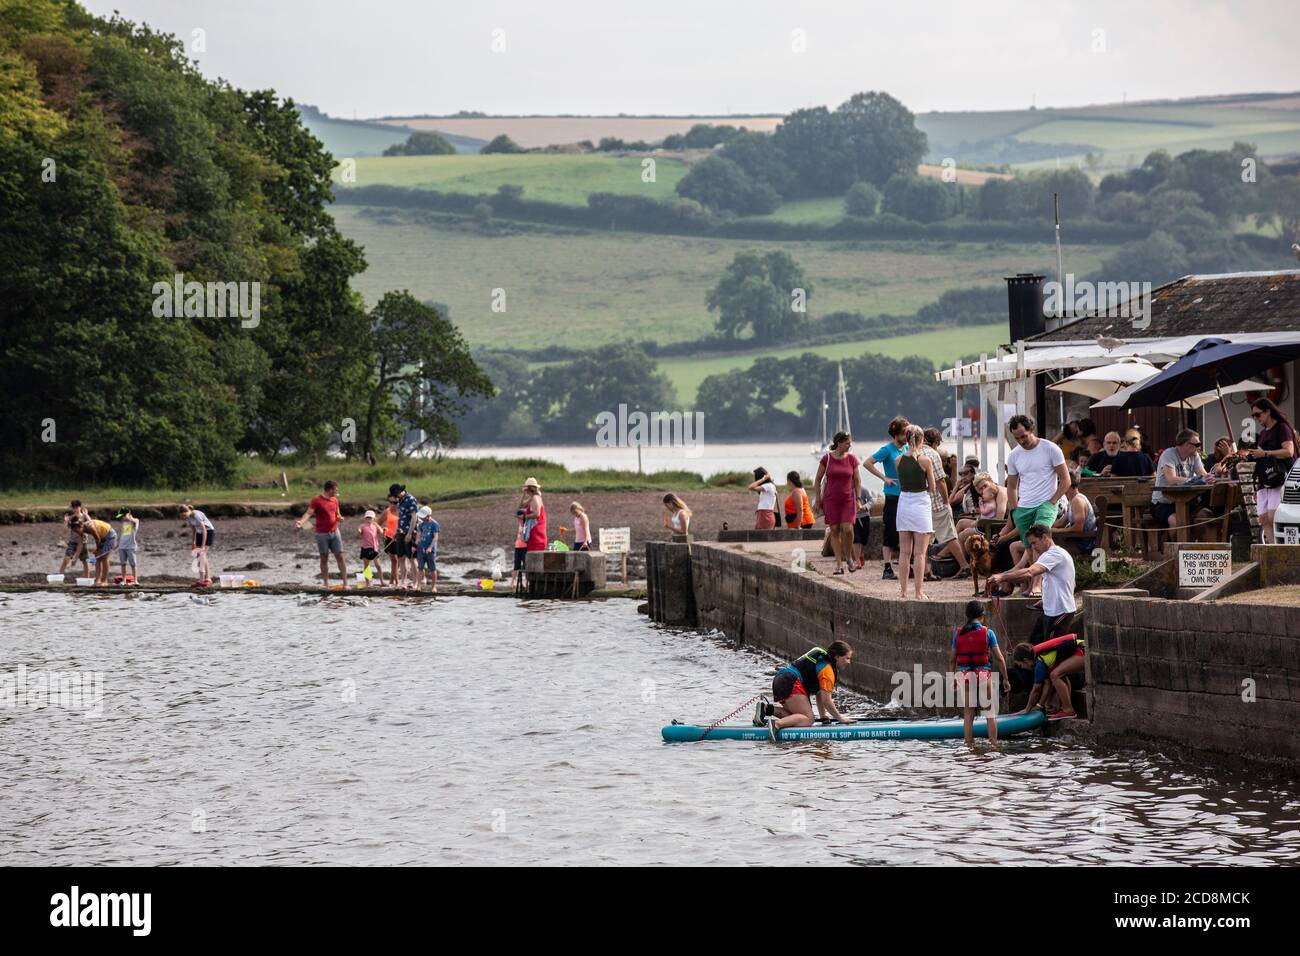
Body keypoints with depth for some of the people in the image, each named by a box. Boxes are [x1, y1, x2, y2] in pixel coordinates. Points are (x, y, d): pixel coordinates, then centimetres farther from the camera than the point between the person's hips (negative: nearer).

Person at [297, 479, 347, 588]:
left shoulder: (335, 500, 11)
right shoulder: (317, 500, -7)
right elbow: (308, 513, -14)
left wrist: (339, 518, -1)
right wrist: (301, 523, -31)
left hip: (334, 532, 4)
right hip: (322, 533, -4)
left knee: (340, 557, 0)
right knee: (324, 558, 2)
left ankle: (345, 583, 0)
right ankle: (325, 584, 7)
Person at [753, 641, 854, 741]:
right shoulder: (827, 669, -6)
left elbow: (819, 693, 28)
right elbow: (826, 700, -8)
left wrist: (823, 715, 25)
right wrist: (840, 718, 2)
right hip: (791, 684, -10)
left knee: (798, 716, 13)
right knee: (808, 720, -13)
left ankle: (766, 708, -2)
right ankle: (777, 724, -34)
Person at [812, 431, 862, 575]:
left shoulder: (852, 459, 2)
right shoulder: (827, 459, -2)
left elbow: (857, 480, 10)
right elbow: (817, 480, 5)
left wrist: (858, 499, 4)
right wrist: (818, 500, 1)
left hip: (848, 499, 0)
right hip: (831, 500, 0)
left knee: (847, 529, -13)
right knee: (834, 531, 0)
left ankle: (848, 557, 11)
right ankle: (839, 564, 5)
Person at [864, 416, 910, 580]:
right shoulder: (888, 449, -8)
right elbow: (867, 463, -12)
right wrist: (884, 478, -13)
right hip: (893, 496, -6)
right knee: (891, 533, -5)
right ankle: (887, 569, -2)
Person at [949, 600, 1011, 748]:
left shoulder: (958, 633, 3)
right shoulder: (987, 632, -3)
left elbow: (952, 659, 7)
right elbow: (999, 658, -2)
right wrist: (1005, 679, 6)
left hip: (963, 674, 2)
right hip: (984, 674, -2)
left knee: (968, 714, 10)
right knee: (990, 714, 9)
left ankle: (969, 745, 9)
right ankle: (994, 744, 6)